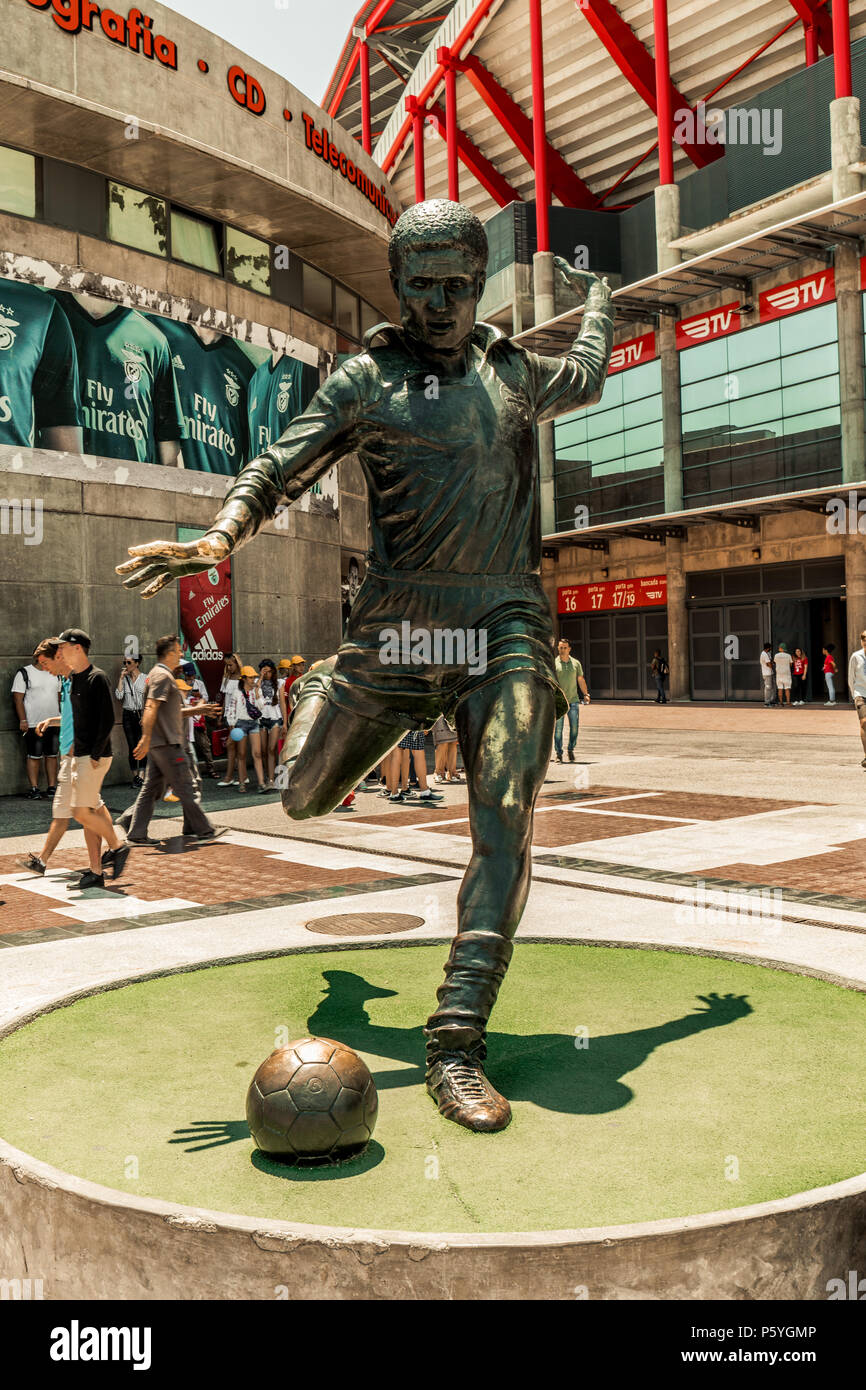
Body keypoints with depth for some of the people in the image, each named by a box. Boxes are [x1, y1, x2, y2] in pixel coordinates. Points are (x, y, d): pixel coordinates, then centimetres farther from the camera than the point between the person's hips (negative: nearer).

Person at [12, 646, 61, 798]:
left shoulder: (54, 673, 13)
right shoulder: (24, 673, -5)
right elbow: (18, 698, -8)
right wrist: (22, 720, -15)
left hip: (54, 723, 6)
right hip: (33, 724, -5)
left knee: (52, 755, 8)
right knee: (34, 757, -2)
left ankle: (52, 787, 13)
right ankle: (34, 789, 3)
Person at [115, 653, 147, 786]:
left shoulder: (145, 678, 1)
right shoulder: (124, 679, 10)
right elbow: (118, 696, -4)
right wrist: (121, 678, -3)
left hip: (141, 714, -3)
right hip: (128, 715, 3)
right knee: (132, 746, 1)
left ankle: (141, 776, -8)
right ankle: (135, 776, 7)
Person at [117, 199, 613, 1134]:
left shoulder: (512, 372, 17)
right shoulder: (365, 379, 6)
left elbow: (586, 380, 40)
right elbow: (280, 468, -4)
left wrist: (596, 297, 55)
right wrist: (220, 537, -23)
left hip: (506, 624, 1)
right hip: (397, 623, -1)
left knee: (505, 820, -16)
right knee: (304, 798, 11)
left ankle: (457, 1042, -12)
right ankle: (323, 695, 49)